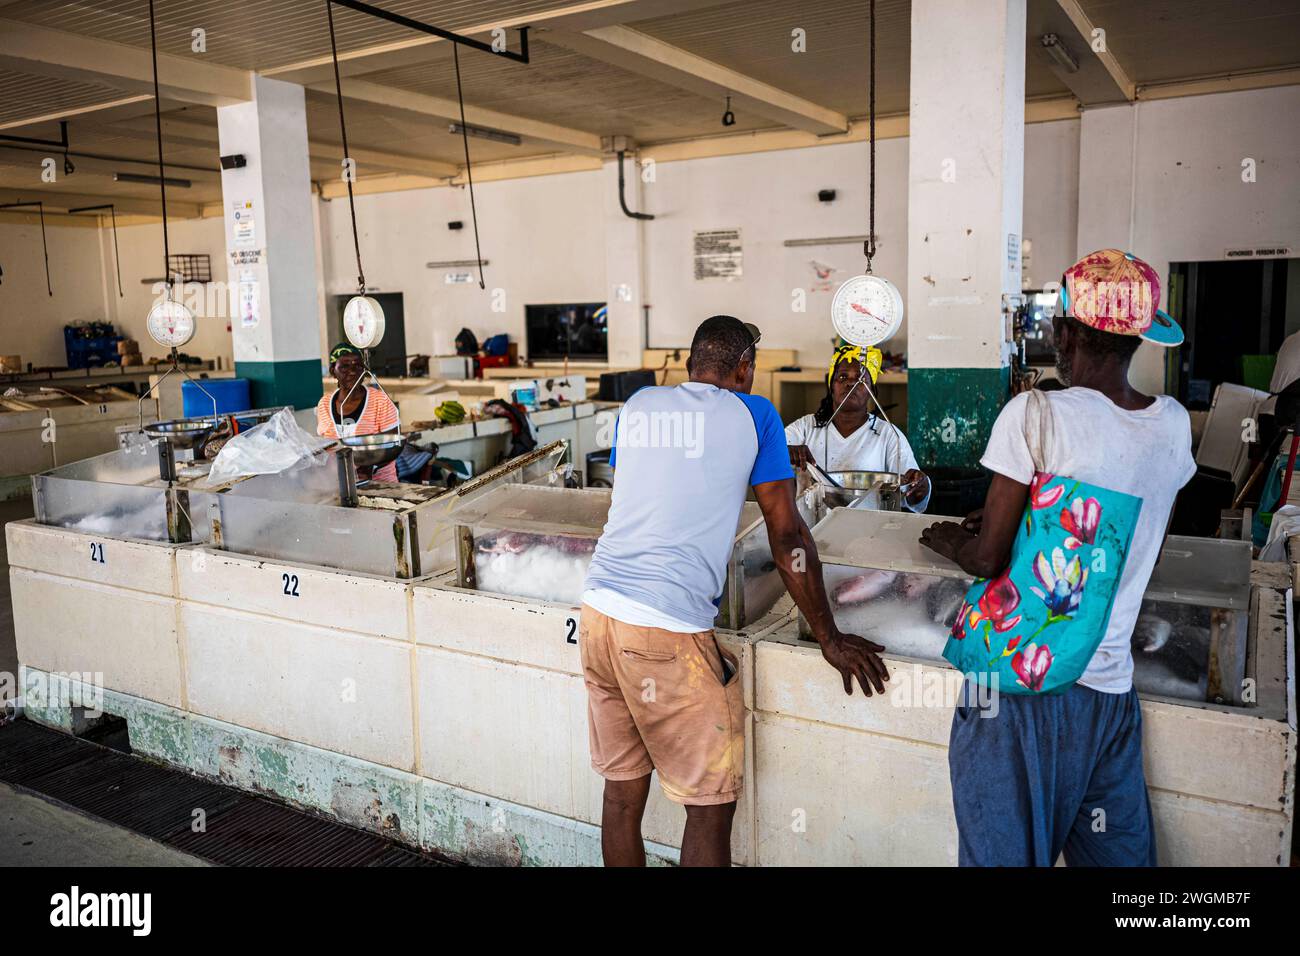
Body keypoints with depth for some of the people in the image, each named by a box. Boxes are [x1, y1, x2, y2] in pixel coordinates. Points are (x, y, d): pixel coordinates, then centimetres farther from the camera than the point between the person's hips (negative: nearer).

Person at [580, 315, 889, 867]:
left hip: (598, 609, 6)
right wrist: (830, 639, 9)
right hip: (667, 631, -6)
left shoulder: (638, 405, 14)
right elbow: (788, 537, 1)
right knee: (711, 805, 9)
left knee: (623, 792, 17)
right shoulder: (752, 415, 1)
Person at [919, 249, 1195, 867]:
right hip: (1111, 687, 6)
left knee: (1003, 850, 8)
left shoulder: (1036, 415, -14)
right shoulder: (1175, 426, 5)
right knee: (1117, 852, 18)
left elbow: (986, 557, -12)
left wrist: (949, 539, 10)